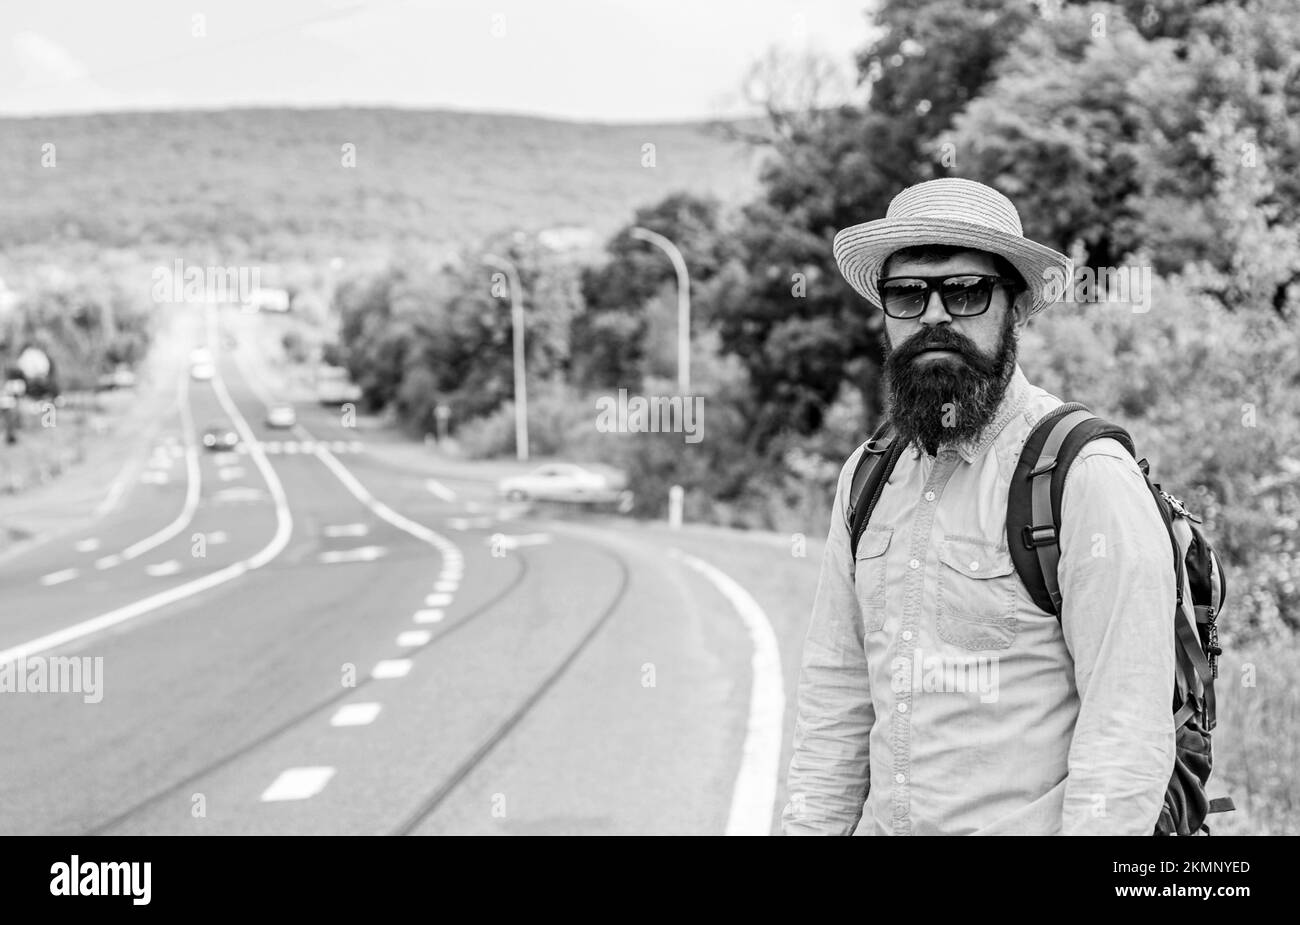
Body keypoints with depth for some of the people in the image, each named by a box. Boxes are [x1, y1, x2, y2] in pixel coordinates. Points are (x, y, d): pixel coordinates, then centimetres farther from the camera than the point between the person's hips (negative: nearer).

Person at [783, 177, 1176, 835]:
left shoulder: (1091, 477, -15)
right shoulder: (867, 477, 5)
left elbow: (1128, 732, -19)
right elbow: (836, 694, 9)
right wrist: (811, 824, 4)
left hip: (1031, 822, -5)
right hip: (882, 823, 6)